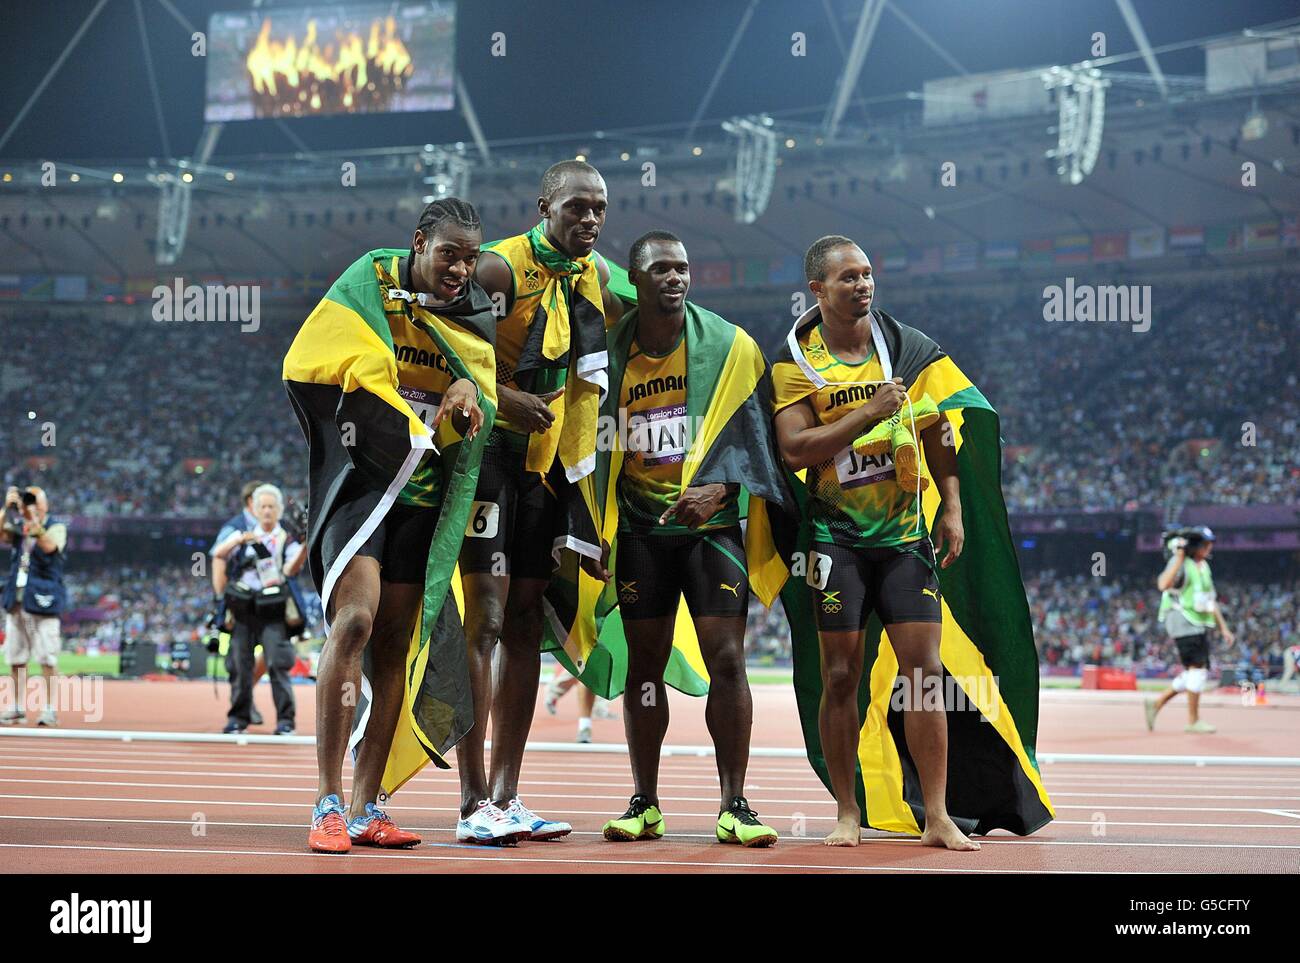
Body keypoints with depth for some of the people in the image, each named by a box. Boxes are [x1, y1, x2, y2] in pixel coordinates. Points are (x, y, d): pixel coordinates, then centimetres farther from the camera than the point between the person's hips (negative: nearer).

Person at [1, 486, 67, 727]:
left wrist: (34, 520, -28)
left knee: (47, 659, -7)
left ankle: (50, 710, -4)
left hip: (41, 601, -5)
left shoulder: (56, 528, 0)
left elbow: (49, 546, -21)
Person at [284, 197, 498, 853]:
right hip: (359, 478, -6)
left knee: (397, 643, 4)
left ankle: (366, 810, 10)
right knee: (356, 619, -22)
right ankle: (327, 806, -19)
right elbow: (315, 368, -11)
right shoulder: (369, 286, -5)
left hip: (424, 493, 6)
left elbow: (486, 390, 10)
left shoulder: (473, 314, 10)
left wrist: (471, 387, -15)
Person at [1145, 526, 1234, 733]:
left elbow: (1211, 600, 23)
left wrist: (1223, 628, 20)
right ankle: (1193, 721, -7)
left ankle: (1157, 703, 16)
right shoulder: (1180, 562, -9)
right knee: (1197, 668, -13)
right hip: (1183, 621, -9)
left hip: (1200, 624, 9)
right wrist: (1179, 557, -27)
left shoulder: (1204, 566, 18)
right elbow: (1163, 585, -28)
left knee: (1199, 673, 7)